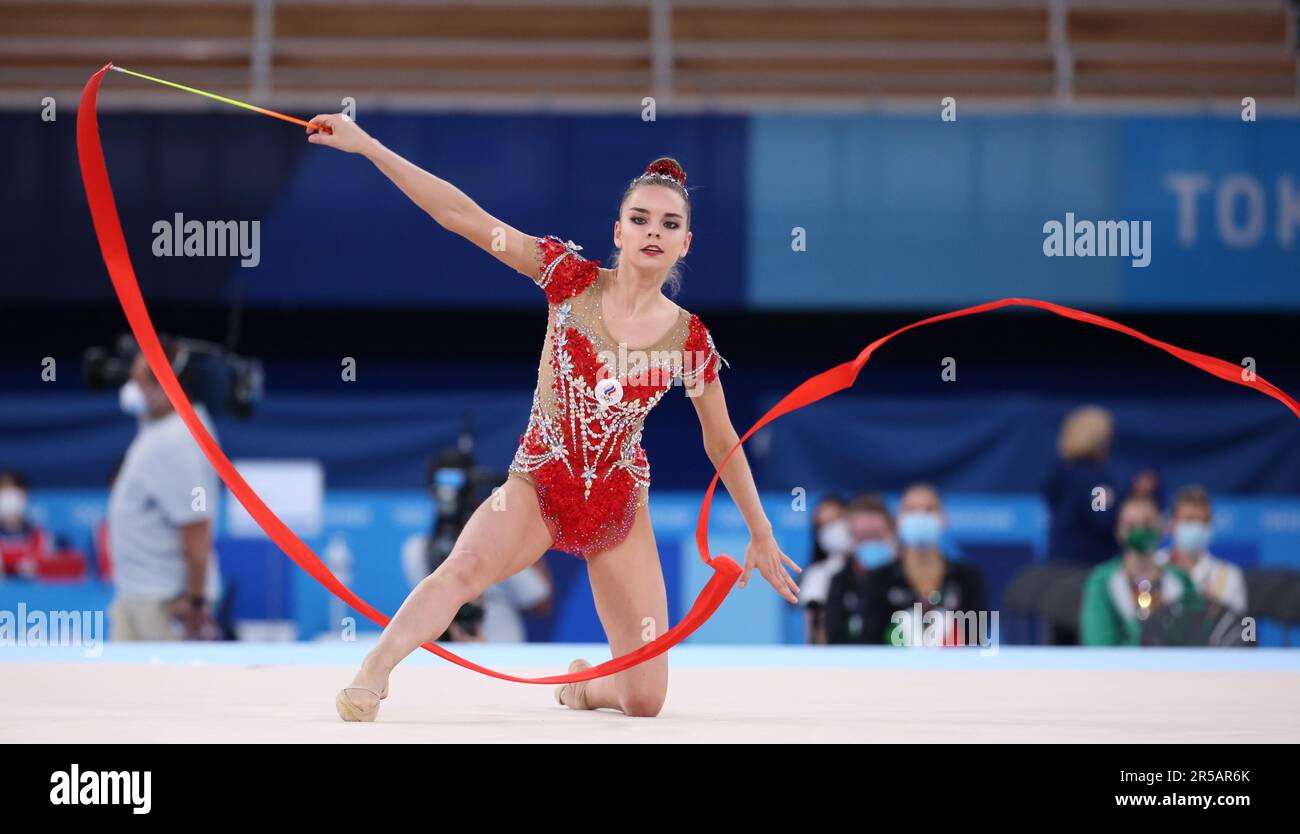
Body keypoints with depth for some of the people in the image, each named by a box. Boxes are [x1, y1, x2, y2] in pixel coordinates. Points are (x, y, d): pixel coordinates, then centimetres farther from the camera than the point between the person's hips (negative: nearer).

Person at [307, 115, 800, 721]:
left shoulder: (688, 340, -5)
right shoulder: (573, 279, -8)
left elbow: (723, 442, 9)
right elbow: (463, 216, -14)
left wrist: (761, 535, 14)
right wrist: (368, 146, -20)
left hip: (619, 508, 2)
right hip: (537, 487, -2)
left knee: (645, 700, -1)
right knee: (467, 564, -38)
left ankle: (585, 682, 33)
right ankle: (370, 676, -41)